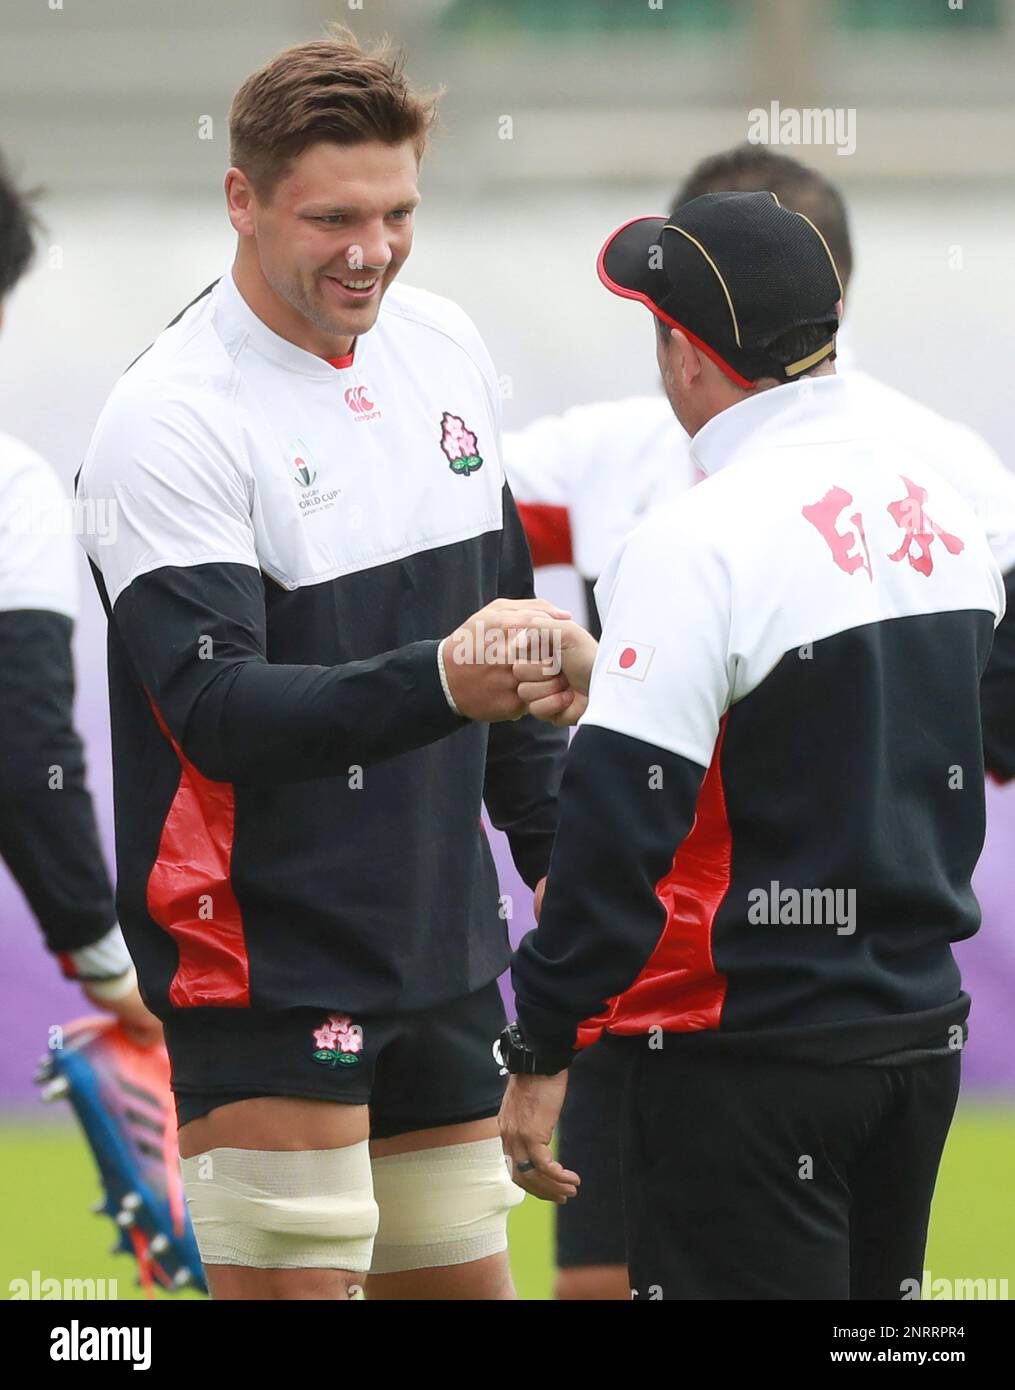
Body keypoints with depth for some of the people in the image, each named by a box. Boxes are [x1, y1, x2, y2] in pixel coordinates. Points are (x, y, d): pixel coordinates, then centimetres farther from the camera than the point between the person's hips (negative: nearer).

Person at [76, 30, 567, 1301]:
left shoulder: (445, 348, 7)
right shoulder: (169, 420, -16)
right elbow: (216, 707, -25)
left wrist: (553, 839, 18)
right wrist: (435, 682, -38)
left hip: (442, 942, 7)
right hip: (264, 951, -7)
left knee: (460, 1278, 11)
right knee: (292, 1285, -10)